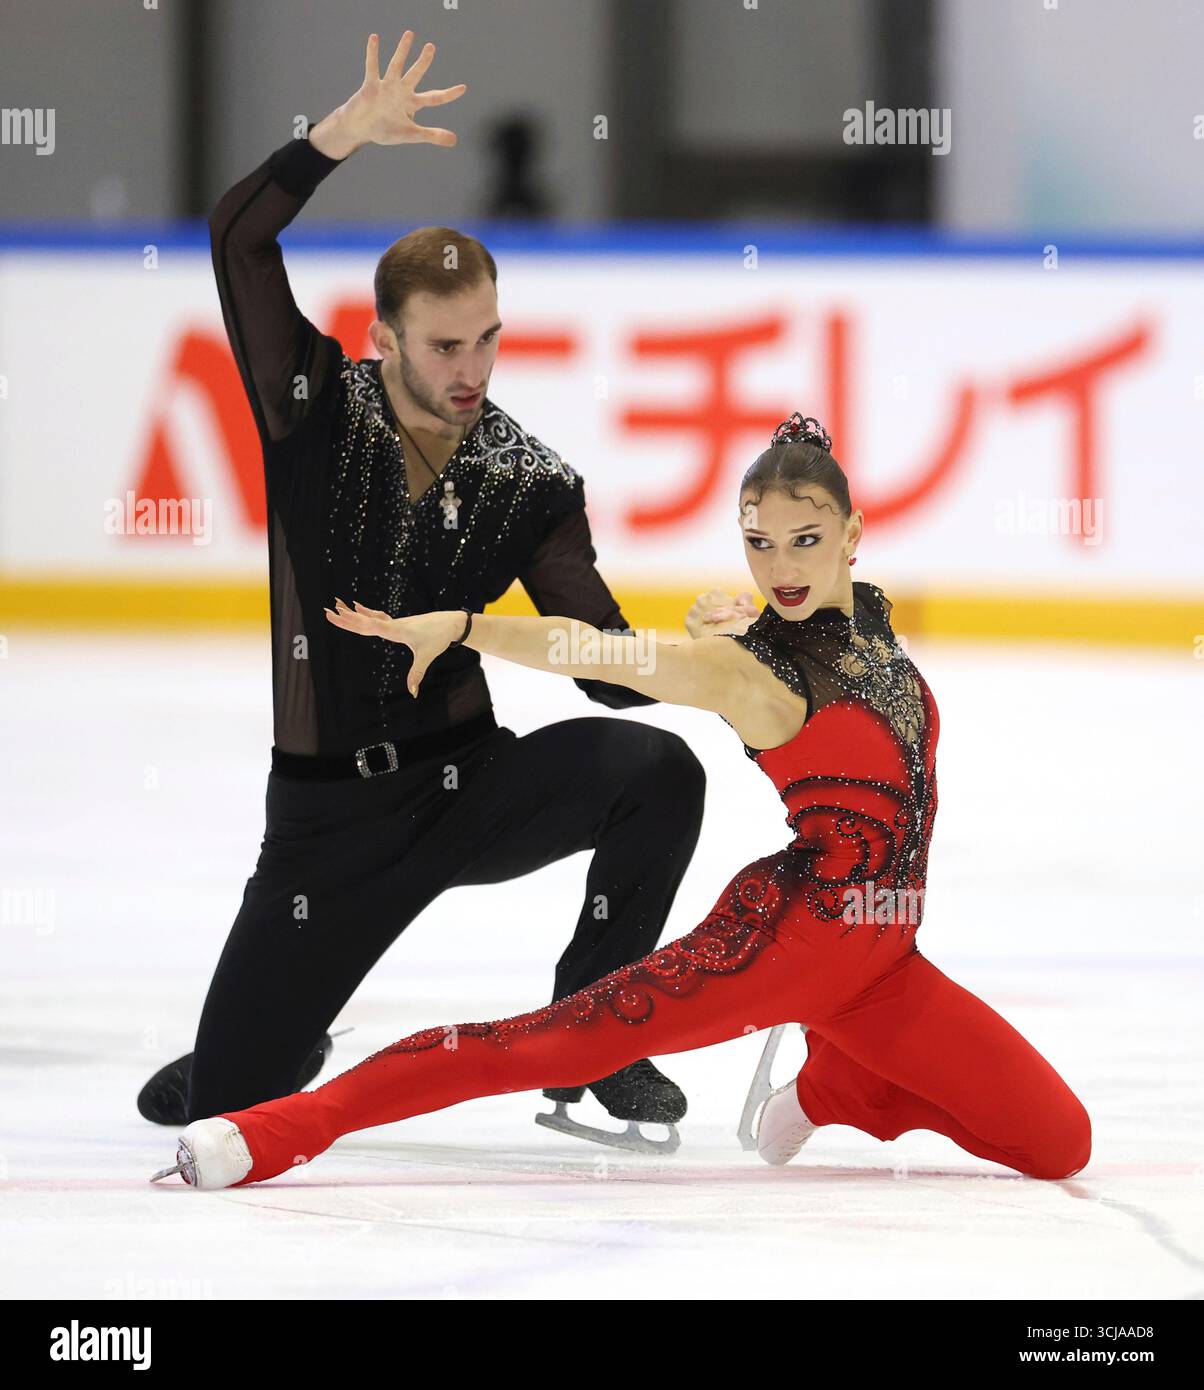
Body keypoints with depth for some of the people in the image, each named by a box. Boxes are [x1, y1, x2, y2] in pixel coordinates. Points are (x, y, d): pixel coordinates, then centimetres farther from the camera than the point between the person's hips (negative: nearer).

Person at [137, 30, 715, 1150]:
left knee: (654, 770, -27)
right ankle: (287, 1042, 34)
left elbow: (602, 662, -6)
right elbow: (238, 239, -17)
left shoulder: (528, 482, -4)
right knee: (218, 1099, -6)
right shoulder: (315, 410, -6)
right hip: (326, 816, -1)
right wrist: (344, 135, -30)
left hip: (471, 790, 1)